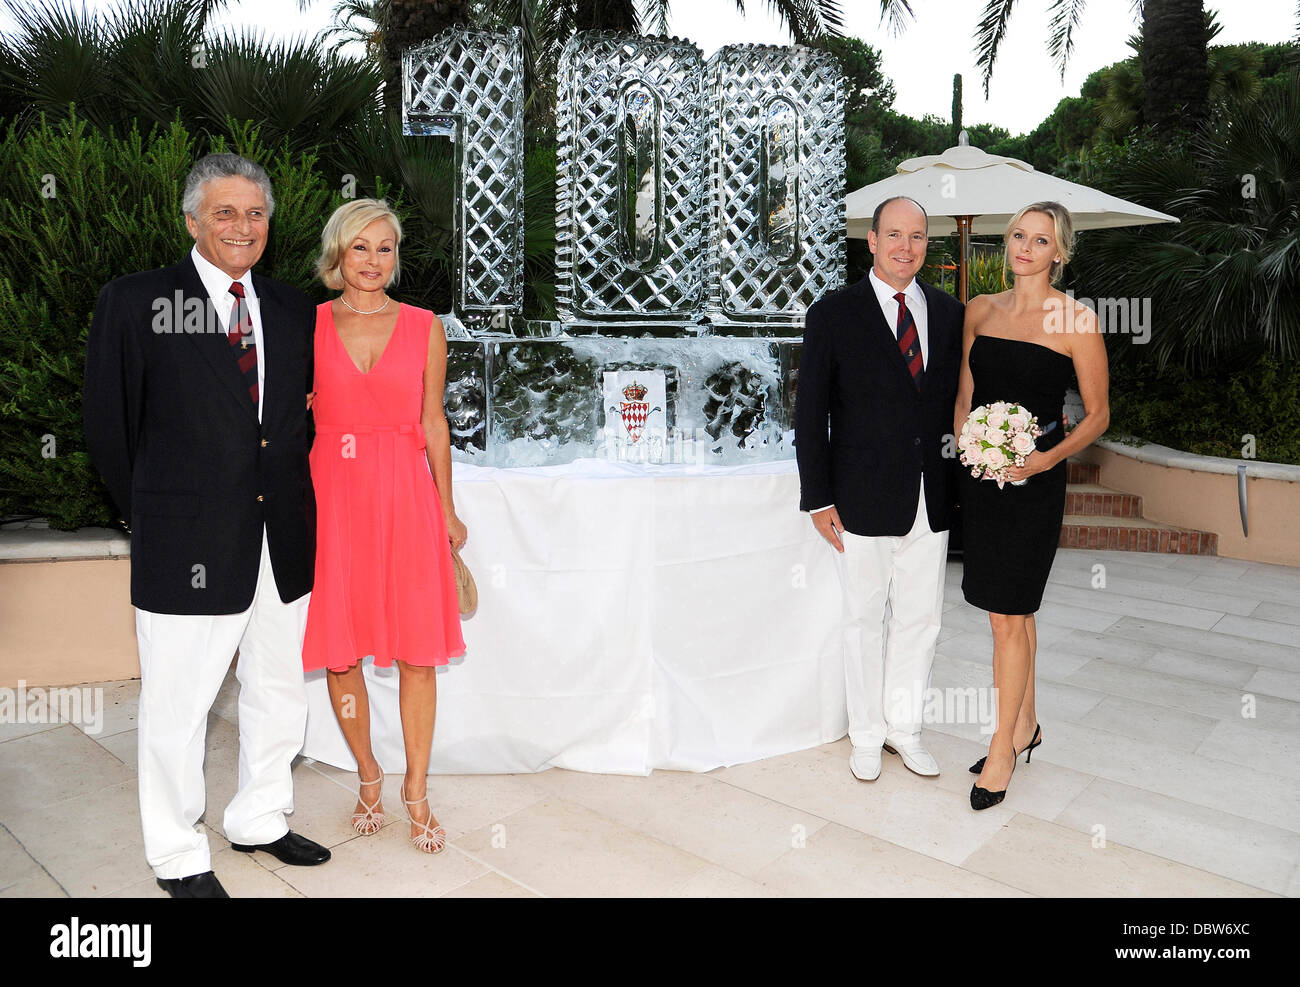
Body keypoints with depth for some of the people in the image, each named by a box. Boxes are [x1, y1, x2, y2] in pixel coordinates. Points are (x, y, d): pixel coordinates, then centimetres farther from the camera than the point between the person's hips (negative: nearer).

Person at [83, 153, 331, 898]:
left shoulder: (294, 310, 8)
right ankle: (178, 854, 28)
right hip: (188, 545, -5)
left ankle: (260, 819, 38)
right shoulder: (134, 303, -5)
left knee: (280, 690, 17)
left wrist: (289, 494, 6)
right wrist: (154, 512, 3)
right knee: (178, 705, 7)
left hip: (283, 541, 5)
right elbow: (109, 426, -1)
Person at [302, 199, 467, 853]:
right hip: (332, 495, 1)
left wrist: (447, 510, 7)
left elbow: (433, 423, 8)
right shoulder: (308, 325, 5)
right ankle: (368, 775, 29)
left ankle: (416, 788, 19)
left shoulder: (424, 327, 5)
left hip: (405, 495, 0)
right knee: (339, 650, 7)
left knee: (418, 650, 1)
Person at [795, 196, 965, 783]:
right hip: (864, 501, -3)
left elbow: (959, 400, 10)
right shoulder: (834, 314, -5)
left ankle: (904, 727, 33)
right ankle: (867, 734, 28)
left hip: (932, 502, 4)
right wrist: (818, 500, -9)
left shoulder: (950, 313, 7)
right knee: (865, 621, 10)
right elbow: (810, 414, -5)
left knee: (921, 619, 13)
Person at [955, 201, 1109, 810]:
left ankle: (1002, 749, 11)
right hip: (980, 474, 5)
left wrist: (1049, 458, -16)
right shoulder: (979, 310, 9)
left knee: (1007, 615, -3)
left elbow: (1097, 415, -2)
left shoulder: (1076, 320, -6)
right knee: (1015, 608, 15)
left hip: (1034, 479, -5)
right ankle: (1025, 725, 31)